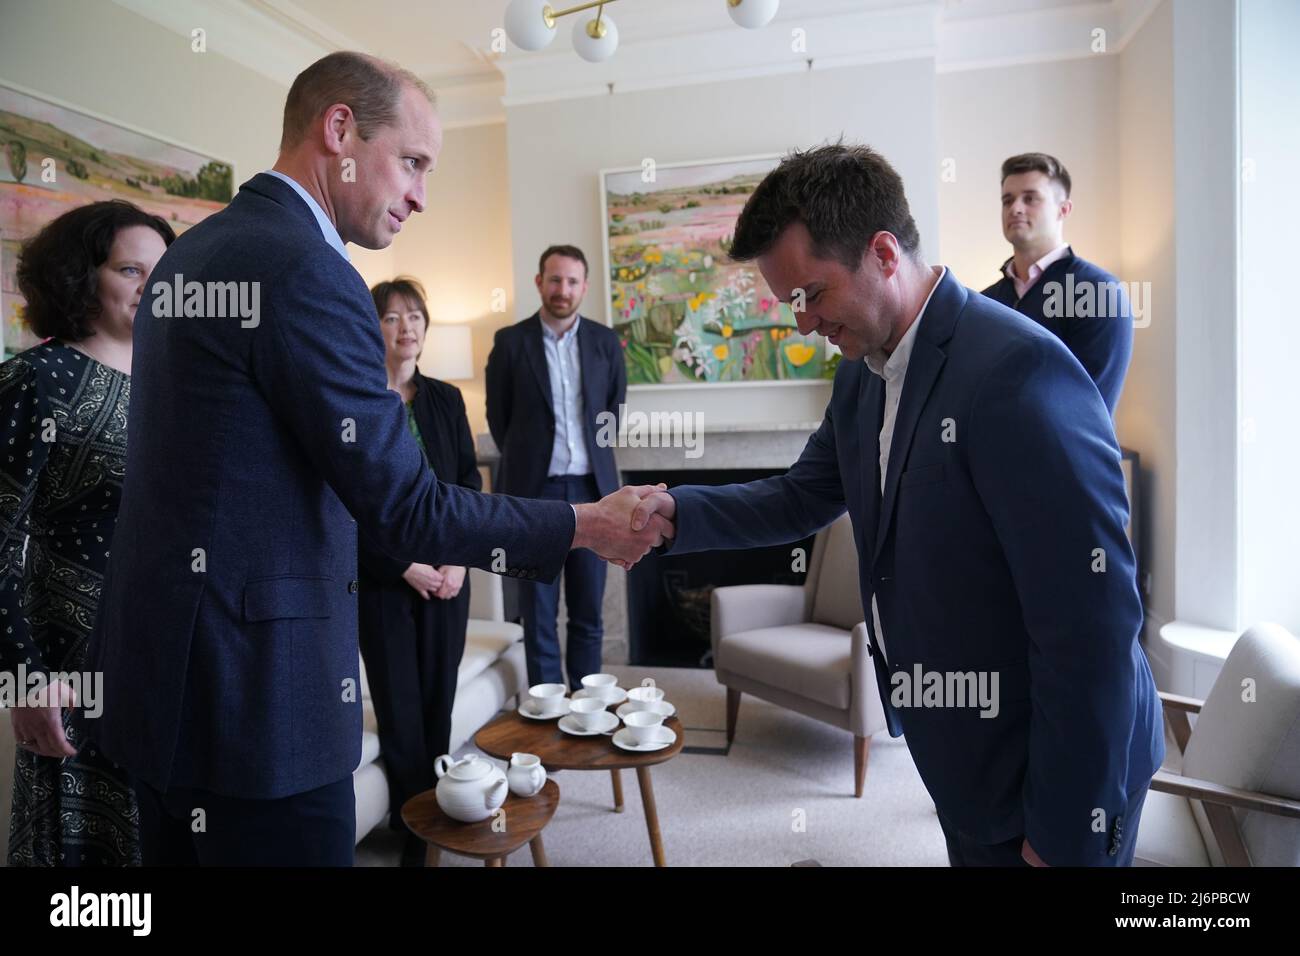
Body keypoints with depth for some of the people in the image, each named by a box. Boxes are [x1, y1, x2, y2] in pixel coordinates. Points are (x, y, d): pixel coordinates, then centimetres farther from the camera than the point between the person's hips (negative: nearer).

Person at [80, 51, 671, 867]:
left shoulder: (186, 257, 10)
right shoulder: (308, 271, -19)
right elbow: (405, 505, -20)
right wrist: (587, 526, -10)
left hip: (160, 667, 10)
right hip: (250, 687, -10)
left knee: (185, 843, 22)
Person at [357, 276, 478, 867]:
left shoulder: (446, 399, 8)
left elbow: (469, 483, 8)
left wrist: (459, 560, -4)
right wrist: (404, 565, -11)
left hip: (446, 574, 3)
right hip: (381, 577, -3)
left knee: (439, 698, 9)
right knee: (399, 705, 2)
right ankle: (414, 828, 15)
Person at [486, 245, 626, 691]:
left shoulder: (606, 342, 5)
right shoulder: (510, 342, -1)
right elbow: (498, 415, 7)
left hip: (591, 488, 2)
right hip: (535, 489, -2)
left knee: (589, 609, 8)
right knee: (539, 610, 4)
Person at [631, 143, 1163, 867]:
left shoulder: (1020, 370, -27)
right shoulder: (864, 374, 0)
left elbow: (1092, 624, -26)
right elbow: (802, 498, 10)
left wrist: (1066, 836, -19)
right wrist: (677, 511, -7)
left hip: (1049, 777, -7)